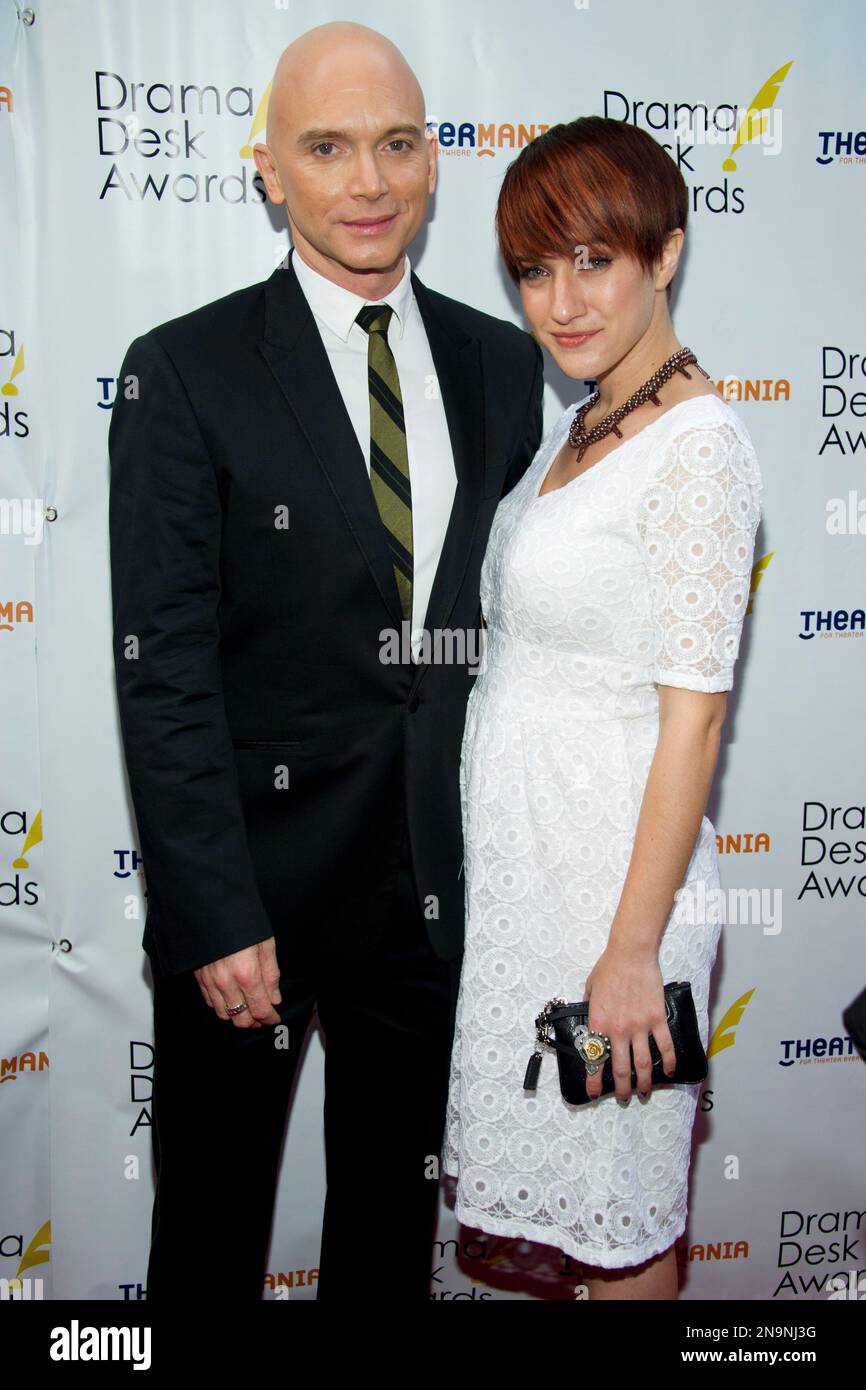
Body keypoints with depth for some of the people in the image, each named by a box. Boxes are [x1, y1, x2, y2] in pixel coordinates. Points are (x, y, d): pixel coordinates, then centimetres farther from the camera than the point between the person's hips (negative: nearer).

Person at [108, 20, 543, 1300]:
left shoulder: (503, 365, 5)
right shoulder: (184, 373, -9)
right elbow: (164, 670, -13)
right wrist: (219, 917, -17)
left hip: (433, 876, 4)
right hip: (250, 876, -3)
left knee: (395, 1216, 21)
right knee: (211, 1223, 16)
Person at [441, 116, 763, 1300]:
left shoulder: (697, 447, -19)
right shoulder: (581, 424, 9)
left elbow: (694, 717, -20)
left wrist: (634, 949, -19)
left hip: (611, 858, -8)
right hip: (514, 842, 9)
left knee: (620, 1214, 10)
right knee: (549, 1167, 22)